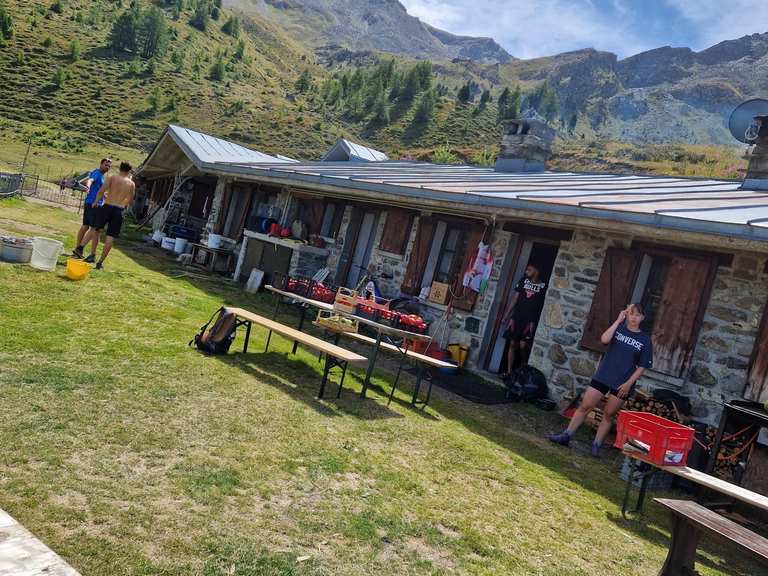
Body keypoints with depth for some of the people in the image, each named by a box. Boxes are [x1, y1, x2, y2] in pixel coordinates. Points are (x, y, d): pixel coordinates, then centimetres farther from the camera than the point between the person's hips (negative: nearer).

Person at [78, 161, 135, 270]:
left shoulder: (112, 178, 1)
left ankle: (81, 246, 6)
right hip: (119, 211, 0)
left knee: (95, 228, 21)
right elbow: (130, 200, 10)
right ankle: (100, 262, 6)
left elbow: (101, 191, -7)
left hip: (107, 207, 0)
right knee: (110, 238, 4)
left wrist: (95, 202, 6)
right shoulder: (131, 184, 5)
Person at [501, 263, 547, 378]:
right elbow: (515, 298, 8)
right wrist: (509, 315, 4)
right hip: (517, 317, 3)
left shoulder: (543, 286, -3)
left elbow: (542, 305, -2)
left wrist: (533, 322, -7)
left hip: (530, 320, -3)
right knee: (513, 344, 3)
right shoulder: (523, 281, 7)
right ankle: (509, 371, 9)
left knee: (523, 346, -7)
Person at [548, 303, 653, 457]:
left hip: (622, 384, -1)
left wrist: (629, 383, -8)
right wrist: (618, 320, -14)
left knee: (609, 415, 6)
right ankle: (566, 436, 7)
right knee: (584, 406, 0)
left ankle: (596, 445, 16)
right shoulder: (618, 328, 3)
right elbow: (604, 339, -18)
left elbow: (642, 366, 0)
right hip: (602, 376, 1)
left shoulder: (645, 339, 0)